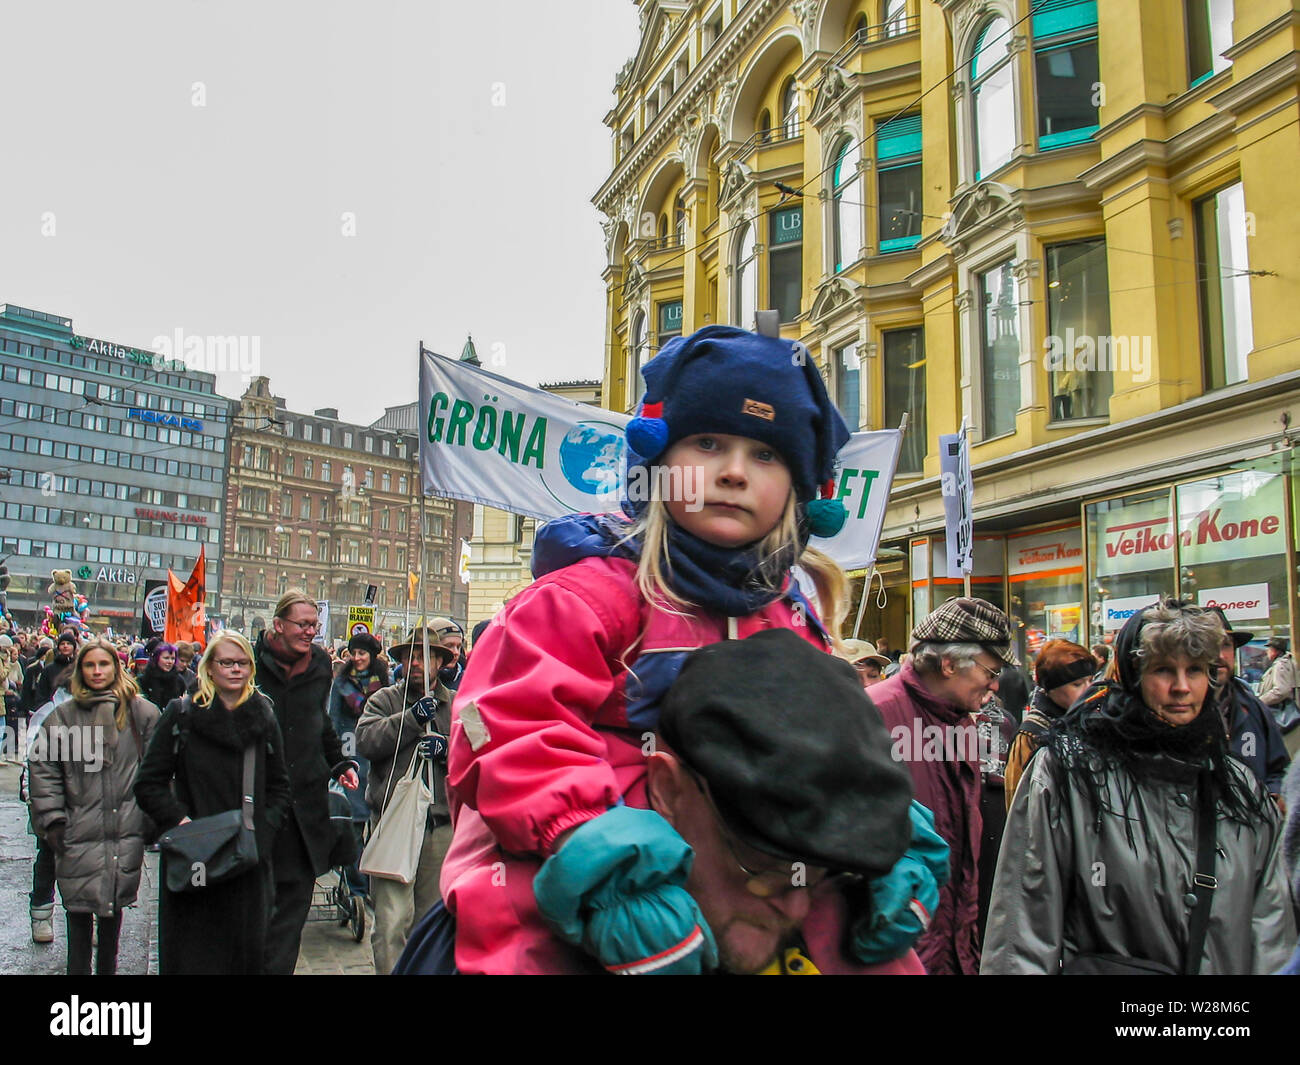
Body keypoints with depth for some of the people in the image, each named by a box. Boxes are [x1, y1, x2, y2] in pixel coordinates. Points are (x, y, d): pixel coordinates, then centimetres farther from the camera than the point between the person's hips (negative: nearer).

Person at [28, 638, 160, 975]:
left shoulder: (142, 713, 2)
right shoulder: (63, 716, 3)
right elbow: (44, 769, 3)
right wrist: (52, 820, -3)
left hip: (125, 832, 1)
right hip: (79, 831, 0)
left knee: (113, 908, 13)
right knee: (79, 910, 3)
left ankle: (107, 968, 29)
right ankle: (78, 969, 18)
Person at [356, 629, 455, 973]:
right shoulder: (384, 700, 7)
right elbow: (366, 740, -10)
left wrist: (447, 749, -14)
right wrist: (412, 718, -17)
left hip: (442, 826, 2)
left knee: (431, 920, 13)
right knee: (391, 921, -8)